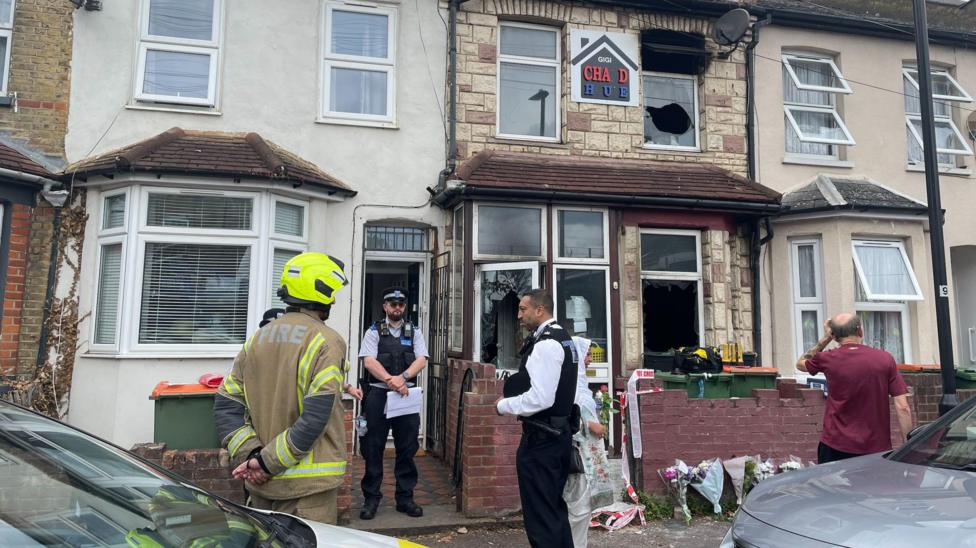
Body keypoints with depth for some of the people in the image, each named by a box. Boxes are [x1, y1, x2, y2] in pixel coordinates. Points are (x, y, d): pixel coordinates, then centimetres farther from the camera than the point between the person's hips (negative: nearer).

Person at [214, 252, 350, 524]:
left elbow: (225, 405, 5)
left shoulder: (257, 338, 8)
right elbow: (315, 417, -22)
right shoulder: (326, 341, -13)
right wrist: (268, 461, -13)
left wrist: (249, 454, -3)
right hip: (306, 485, -6)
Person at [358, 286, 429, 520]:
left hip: (406, 395, 2)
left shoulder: (414, 332, 12)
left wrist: (403, 377, -18)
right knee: (373, 449, 2)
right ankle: (371, 498, 13)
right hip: (378, 395, -2)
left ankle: (405, 497, 17)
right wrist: (391, 380, -22)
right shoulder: (374, 331, 5)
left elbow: (421, 360, 0)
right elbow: (369, 362, -8)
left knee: (407, 449, 6)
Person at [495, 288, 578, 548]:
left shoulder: (545, 344, -19)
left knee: (540, 514, 0)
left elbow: (540, 398, -26)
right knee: (555, 508, 20)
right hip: (558, 432, 10)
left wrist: (504, 405, -12)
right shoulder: (563, 339, 12)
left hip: (541, 439, -10)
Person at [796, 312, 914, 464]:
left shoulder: (827, 360, -4)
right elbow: (903, 408, -5)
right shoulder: (885, 359, -2)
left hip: (835, 447, -1)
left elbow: (800, 363, 19)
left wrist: (825, 339, 18)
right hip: (877, 448, 1)